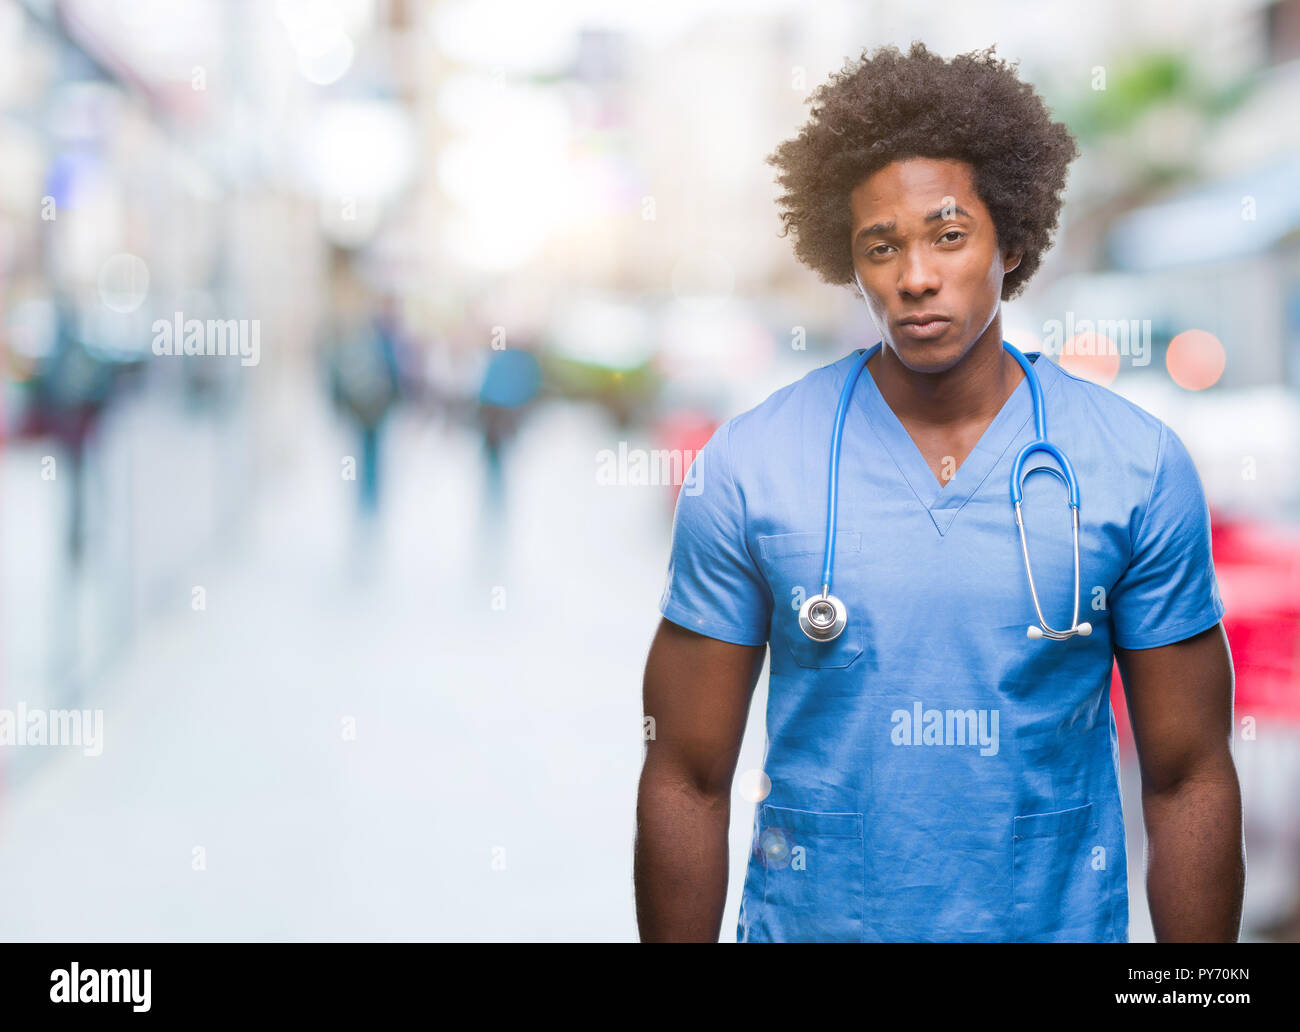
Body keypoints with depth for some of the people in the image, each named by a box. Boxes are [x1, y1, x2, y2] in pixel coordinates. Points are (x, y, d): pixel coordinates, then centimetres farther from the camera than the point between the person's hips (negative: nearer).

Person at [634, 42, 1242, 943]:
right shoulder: (747, 469, -9)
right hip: (810, 919, 0)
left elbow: (1189, 781, -3)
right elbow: (688, 782, -5)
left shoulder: (1140, 466, -7)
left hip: (1061, 919, 1)